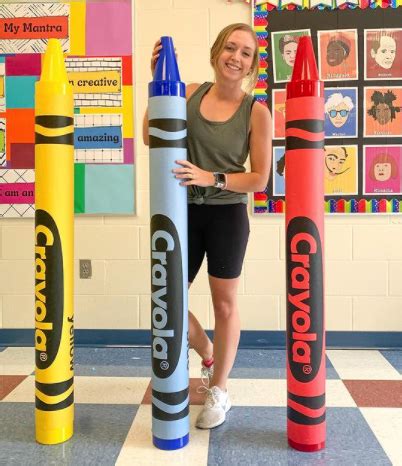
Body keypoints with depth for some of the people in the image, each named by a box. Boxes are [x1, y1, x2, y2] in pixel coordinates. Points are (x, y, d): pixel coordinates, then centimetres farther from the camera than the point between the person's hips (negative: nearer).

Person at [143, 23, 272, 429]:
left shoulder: (256, 112, -7)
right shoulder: (190, 93, 1)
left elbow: (259, 178, -8)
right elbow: (151, 137, -8)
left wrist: (211, 178, -21)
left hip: (227, 216, -3)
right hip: (185, 212, 3)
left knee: (224, 304, 9)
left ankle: (219, 390, 30)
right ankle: (208, 354, 40)